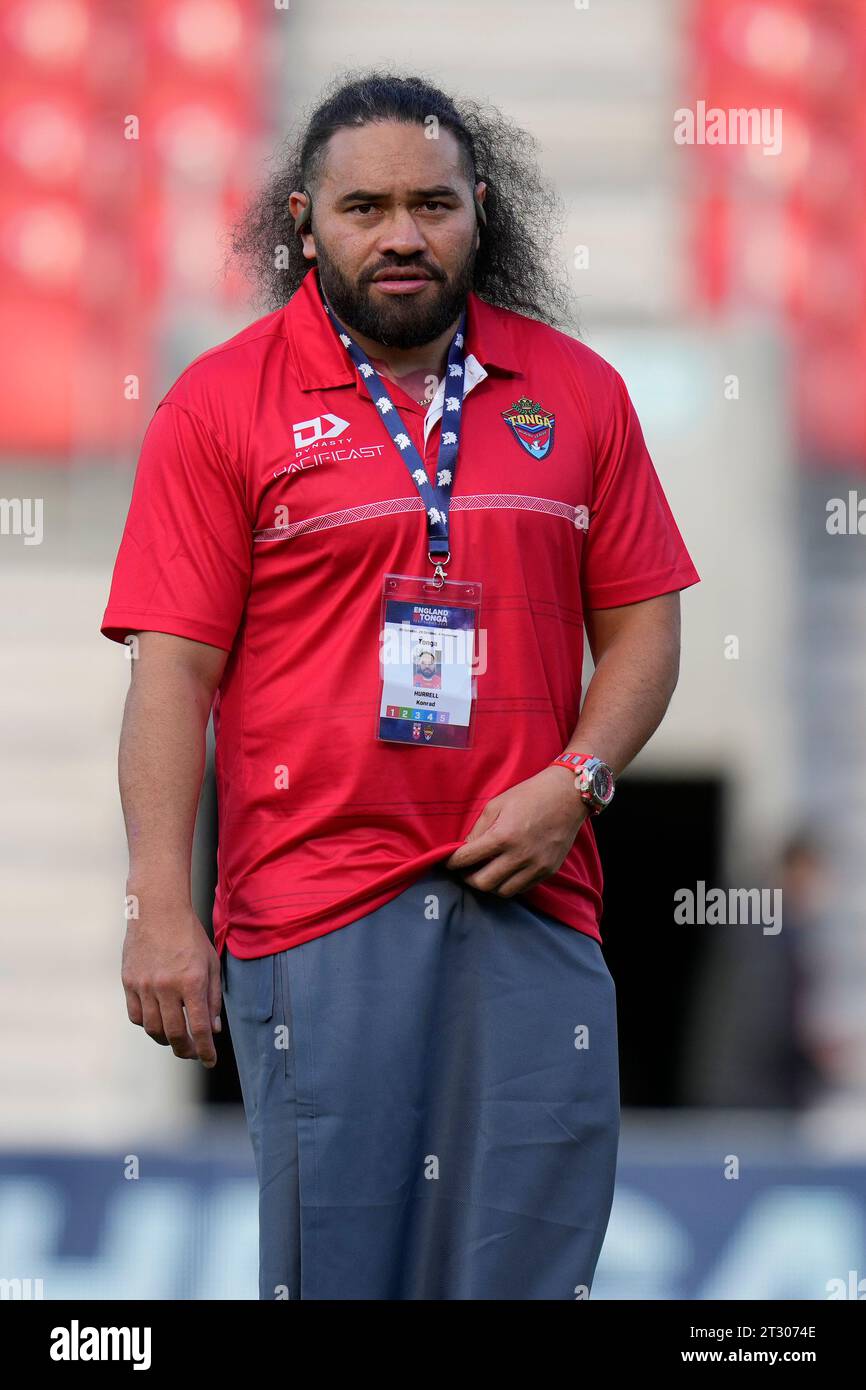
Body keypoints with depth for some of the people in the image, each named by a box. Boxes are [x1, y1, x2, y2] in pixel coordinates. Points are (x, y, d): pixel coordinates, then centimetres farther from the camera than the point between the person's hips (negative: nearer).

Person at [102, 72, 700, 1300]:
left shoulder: (577, 392, 11)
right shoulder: (222, 405, 2)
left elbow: (642, 624, 12)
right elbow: (174, 666, -2)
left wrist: (574, 783, -6)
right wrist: (161, 908, -9)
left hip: (531, 898, 2)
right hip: (313, 907, -2)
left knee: (533, 1251, 0)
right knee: (337, 1253, -2)